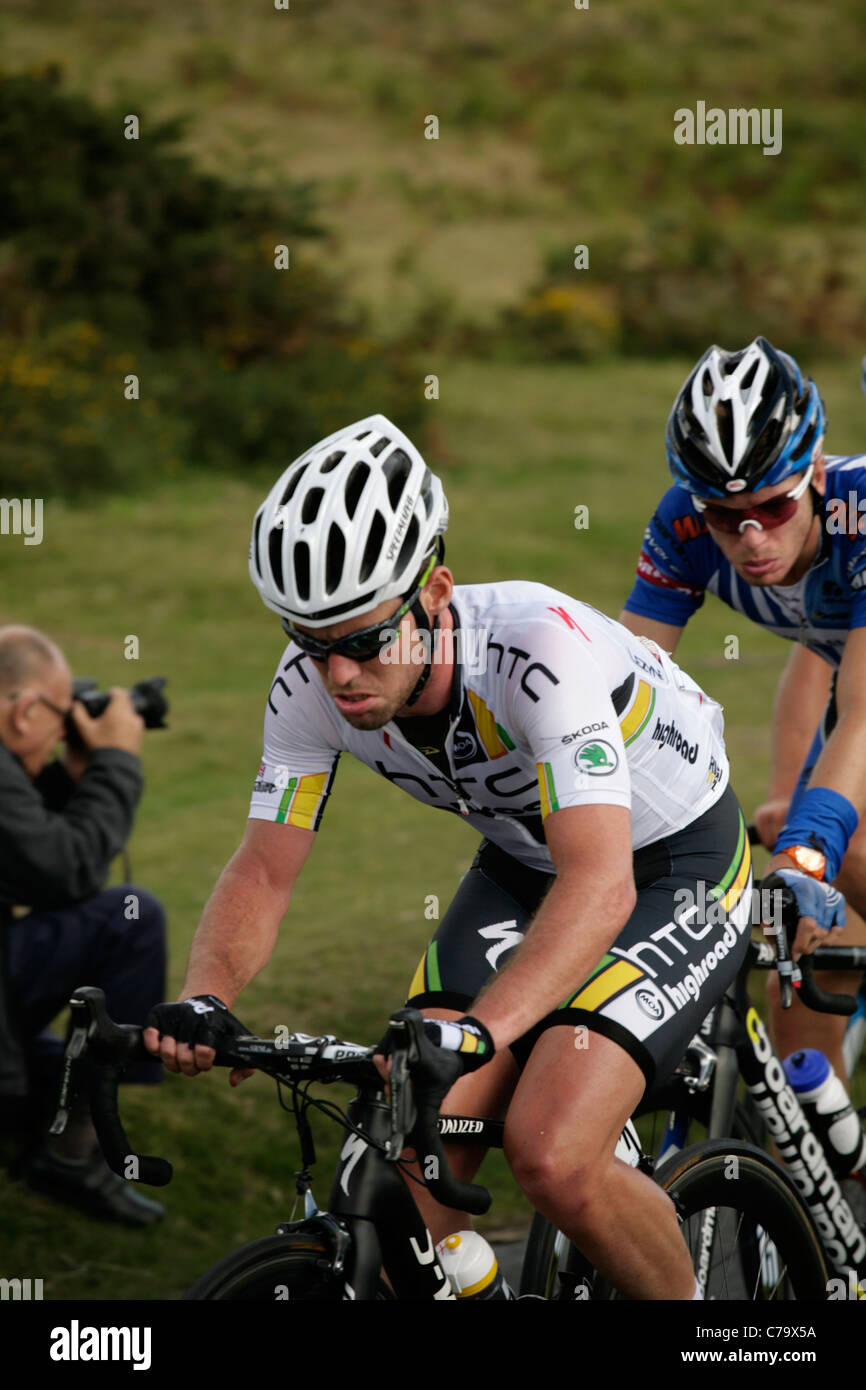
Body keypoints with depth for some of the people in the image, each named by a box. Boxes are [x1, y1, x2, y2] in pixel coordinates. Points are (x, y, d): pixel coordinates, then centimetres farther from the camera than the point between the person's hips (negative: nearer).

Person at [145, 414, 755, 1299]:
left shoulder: (541, 650, -37)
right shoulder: (311, 683, -19)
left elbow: (601, 885, -45)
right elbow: (263, 870, -12)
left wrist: (473, 1033, -58)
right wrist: (203, 1001, -32)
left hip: (672, 868, -6)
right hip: (522, 868, 6)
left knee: (550, 1157, -24)